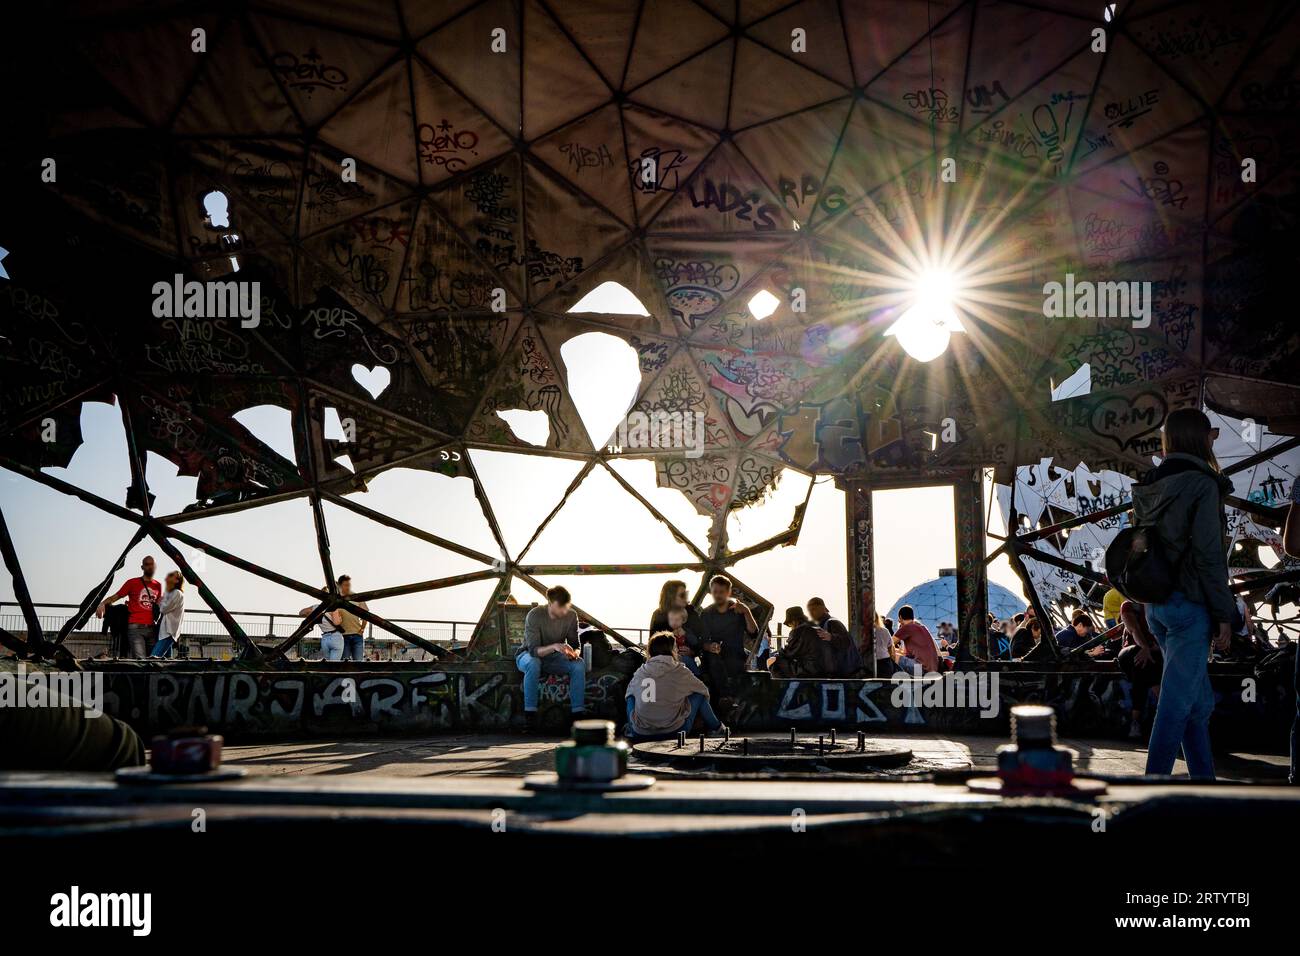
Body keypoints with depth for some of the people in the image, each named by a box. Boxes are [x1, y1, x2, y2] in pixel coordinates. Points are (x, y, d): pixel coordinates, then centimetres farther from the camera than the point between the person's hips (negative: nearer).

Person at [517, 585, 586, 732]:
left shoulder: (571, 615, -12)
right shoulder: (534, 615, -25)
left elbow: (575, 643, -3)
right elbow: (534, 650, -30)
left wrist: (574, 652, -27)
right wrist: (554, 646, -48)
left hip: (554, 658, 4)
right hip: (528, 655, -3)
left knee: (579, 665, -25)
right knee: (533, 664, -40)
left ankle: (578, 713, -22)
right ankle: (530, 713, -34)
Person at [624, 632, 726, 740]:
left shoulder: (640, 672, 1)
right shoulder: (681, 672, -5)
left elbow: (629, 691, 22)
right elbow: (704, 690, 12)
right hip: (674, 733, -2)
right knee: (699, 693, 17)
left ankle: (630, 729, 24)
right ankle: (716, 727, 28)